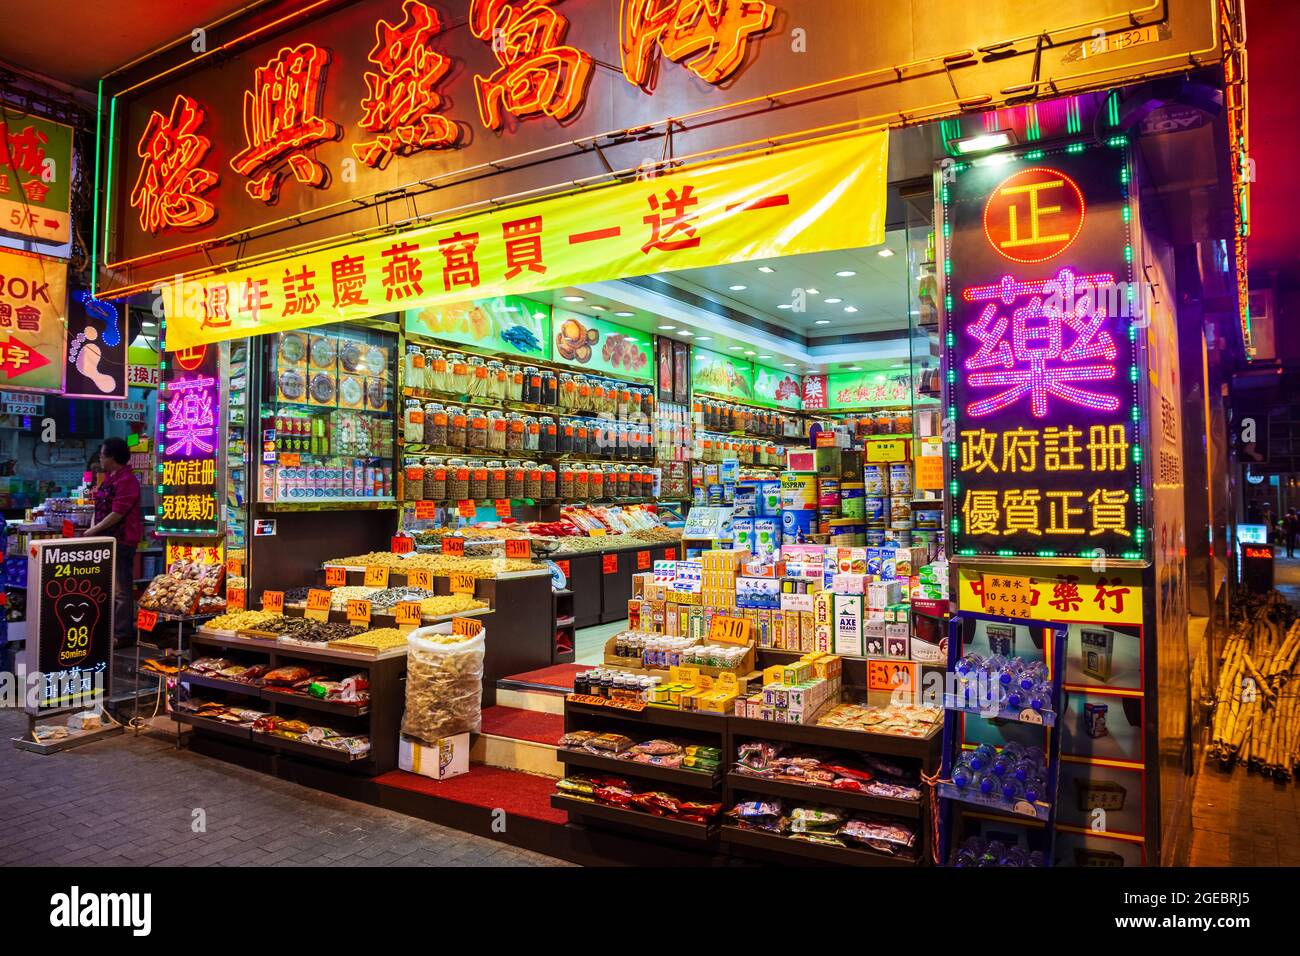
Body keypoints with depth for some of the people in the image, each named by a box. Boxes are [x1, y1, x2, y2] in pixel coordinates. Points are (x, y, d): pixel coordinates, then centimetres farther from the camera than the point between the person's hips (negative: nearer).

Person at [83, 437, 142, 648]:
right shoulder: (108, 478, 15)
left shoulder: (126, 480, -16)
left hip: (122, 540, -10)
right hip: (107, 539, 10)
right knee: (109, 587, 17)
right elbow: (100, 507, 18)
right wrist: (93, 528, 4)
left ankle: (122, 635, 0)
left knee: (121, 589, -5)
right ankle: (112, 628, 28)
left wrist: (94, 530, -13)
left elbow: (117, 514, -20)